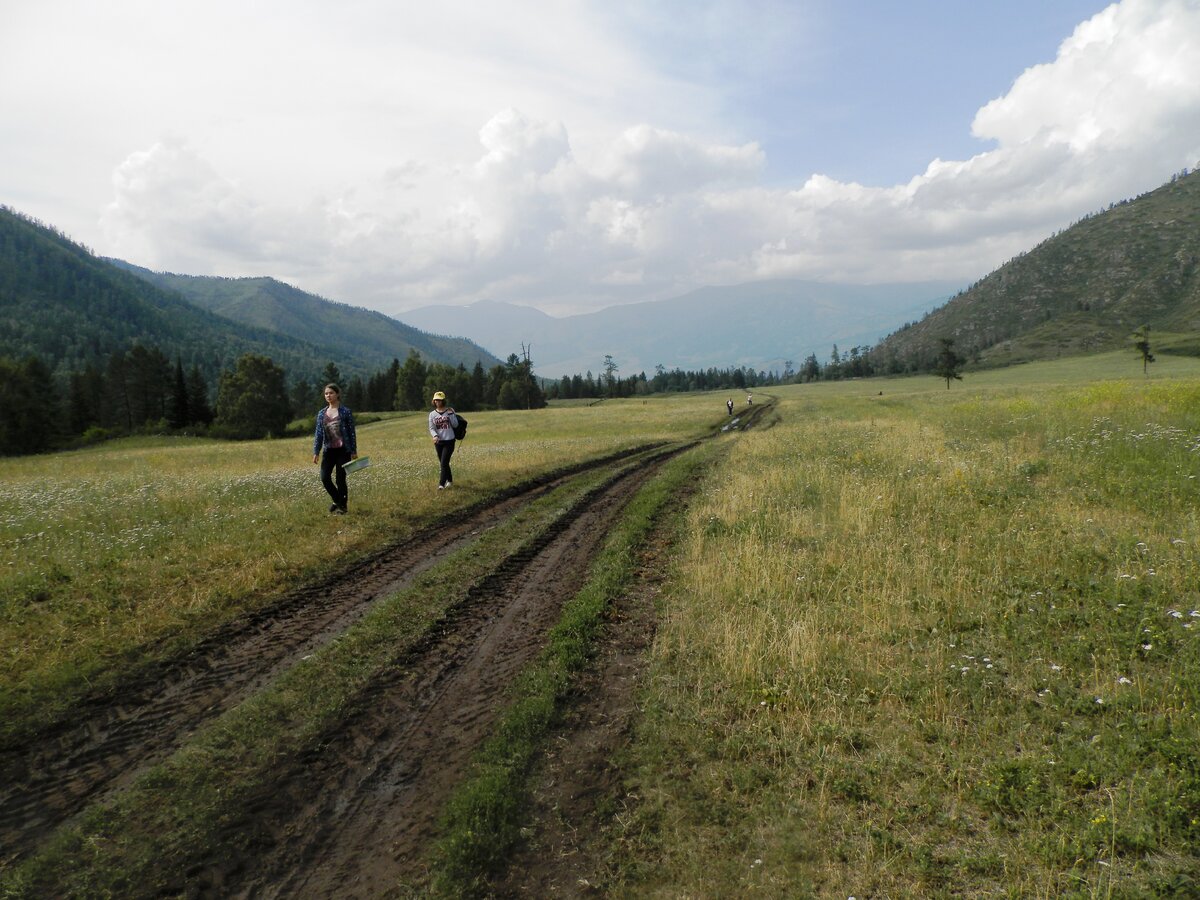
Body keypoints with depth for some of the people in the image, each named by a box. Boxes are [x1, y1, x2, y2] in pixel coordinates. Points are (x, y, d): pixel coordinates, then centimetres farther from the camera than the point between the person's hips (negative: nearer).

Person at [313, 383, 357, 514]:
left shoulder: (345, 412, -4)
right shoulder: (322, 414, 8)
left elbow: (352, 432, -2)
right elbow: (318, 433, 8)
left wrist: (354, 451, -4)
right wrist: (316, 452, 2)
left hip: (343, 450, -4)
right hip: (329, 450, 4)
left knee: (340, 479, -1)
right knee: (325, 478, -4)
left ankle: (342, 506, 17)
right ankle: (337, 501, 20)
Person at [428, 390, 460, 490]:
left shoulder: (450, 411, -2)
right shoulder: (432, 414, 3)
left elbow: (455, 425, -4)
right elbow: (431, 428, -1)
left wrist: (451, 414, -15)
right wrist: (435, 435, -22)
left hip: (449, 441, -3)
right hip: (438, 441, 3)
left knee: (444, 463, -11)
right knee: (443, 463, 12)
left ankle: (441, 483, -11)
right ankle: (449, 480, 30)